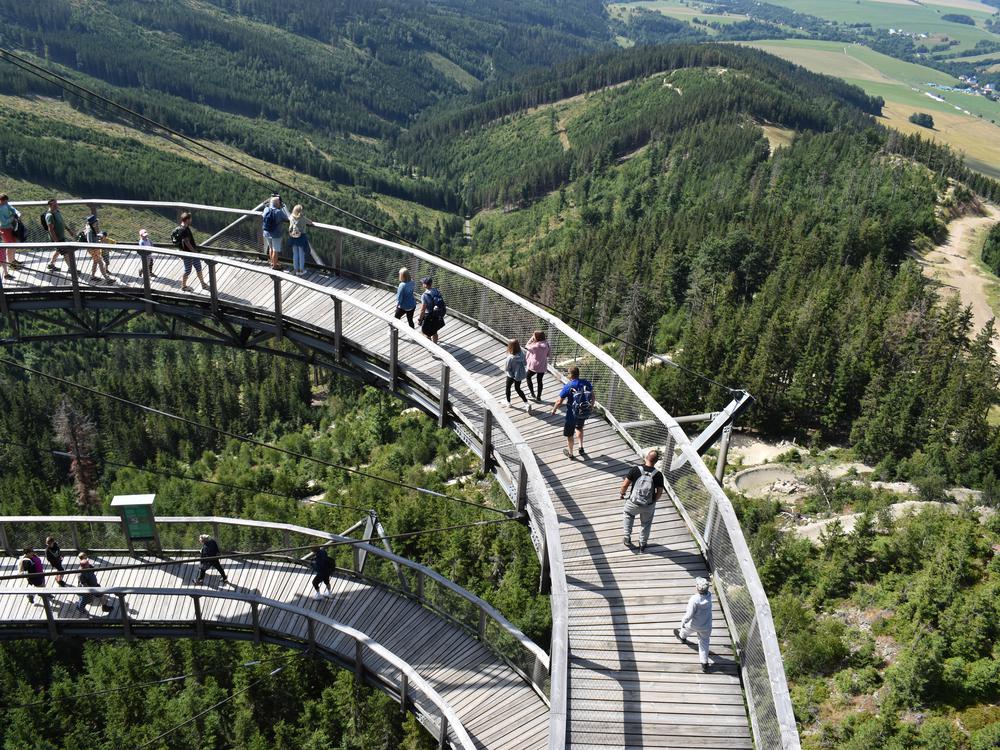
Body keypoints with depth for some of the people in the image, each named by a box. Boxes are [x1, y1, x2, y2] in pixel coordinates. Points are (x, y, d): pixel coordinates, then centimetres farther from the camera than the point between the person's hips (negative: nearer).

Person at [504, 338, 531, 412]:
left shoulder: (510, 358, -32)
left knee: (508, 387, 24)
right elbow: (525, 363, -2)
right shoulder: (522, 354, -16)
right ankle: (527, 404, 14)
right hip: (520, 375, 5)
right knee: (518, 389, 24)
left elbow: (506, 368, -21)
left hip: (512, 376, -5)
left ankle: (508, 402, 42)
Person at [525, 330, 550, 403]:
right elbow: (547, 355, 6)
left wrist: (531, 338, -5)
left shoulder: (535, 346, -26)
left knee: (528, 377, 20)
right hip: (543, 366, 5)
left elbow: (527, 346, -7)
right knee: (539, 381, 17)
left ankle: (532, 394, 18)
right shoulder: (546, 344, -6)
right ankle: (538, 397, 24)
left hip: (534, 366, -5)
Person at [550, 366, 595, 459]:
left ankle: (570, 453, 34)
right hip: (585, 413, 5)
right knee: (579, 427, 34)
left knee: (569, 434, 17)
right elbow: (592, 396, 6)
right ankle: (581, 448, 34)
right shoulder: (586, 383, -7)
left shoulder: (568, 386, -20)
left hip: (572, 414, -5)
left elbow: (559, 401, -15)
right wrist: (591, 406, 24)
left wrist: (554, 409, 3)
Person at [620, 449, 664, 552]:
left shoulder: (635, 470, -20)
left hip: (634, 503, 0)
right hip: (649, 506, 0)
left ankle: (627, 538, 31)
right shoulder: (658, 475, -17)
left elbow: (625, 485, -12)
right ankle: (642, 545, 40)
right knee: (646, 524, 27)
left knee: (627, 514, 32)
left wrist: (622, 493, 9)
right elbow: (659, 492, -8)